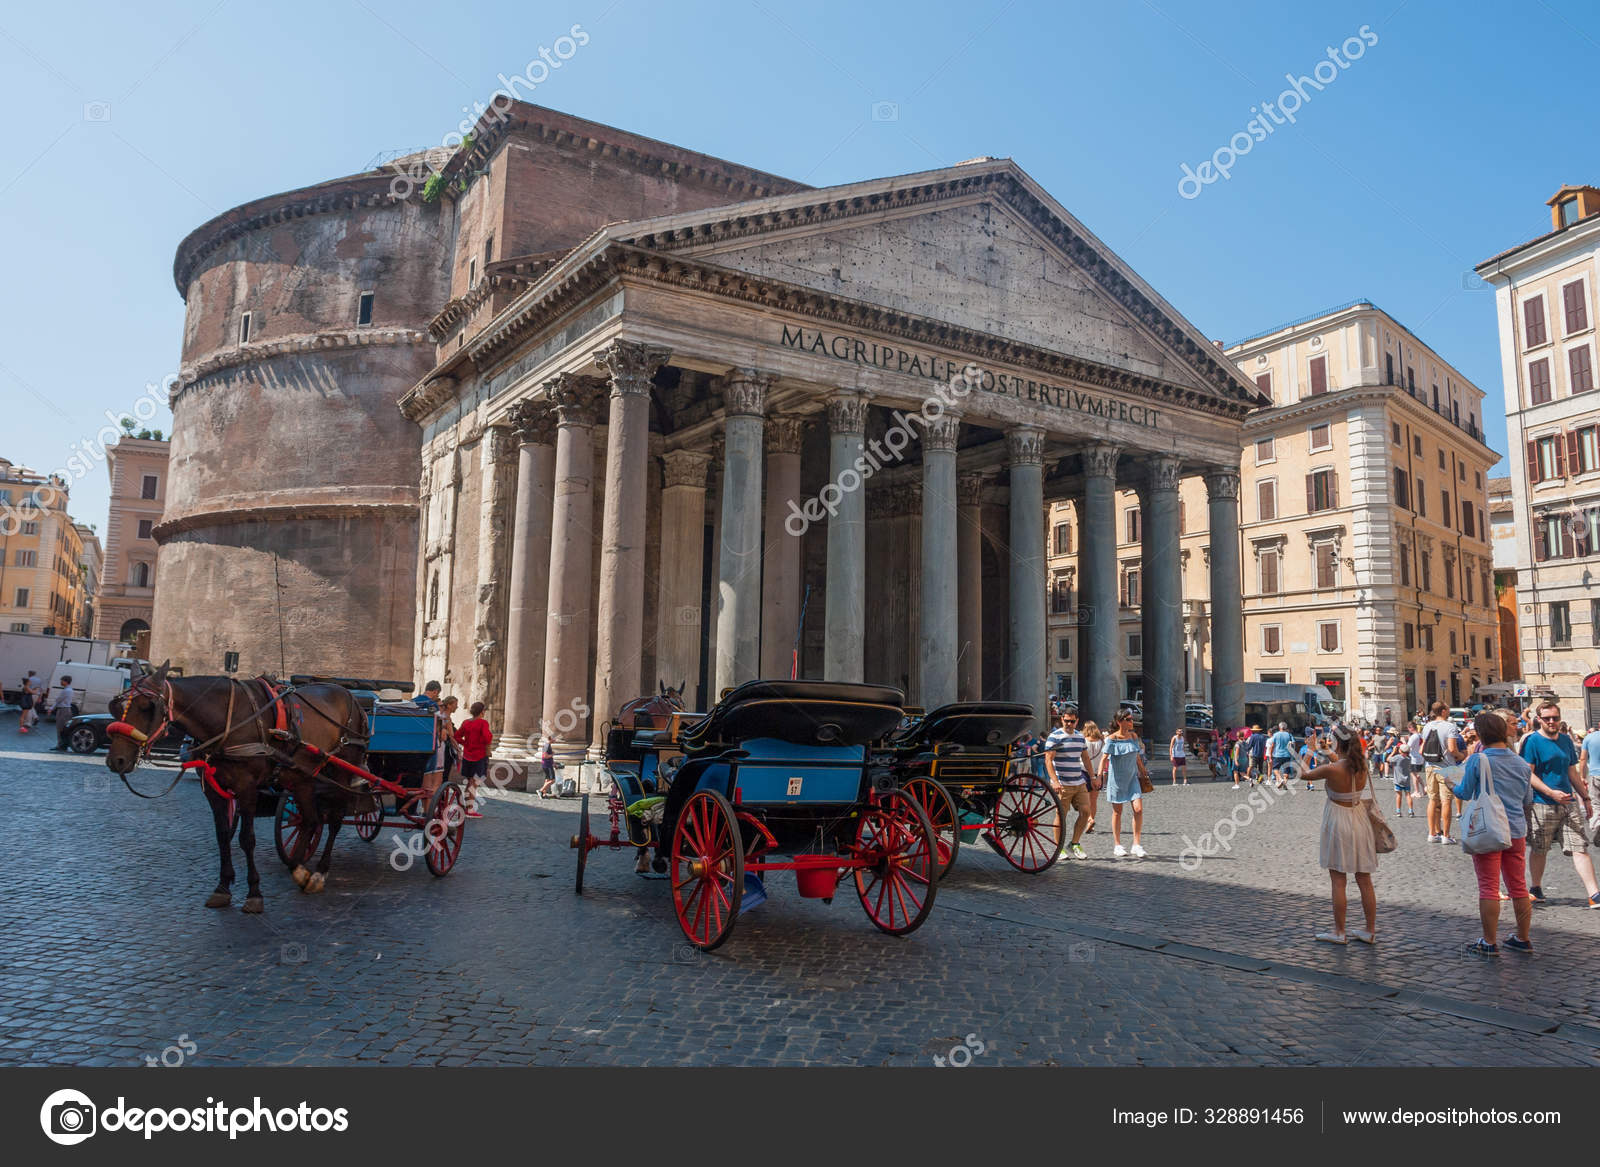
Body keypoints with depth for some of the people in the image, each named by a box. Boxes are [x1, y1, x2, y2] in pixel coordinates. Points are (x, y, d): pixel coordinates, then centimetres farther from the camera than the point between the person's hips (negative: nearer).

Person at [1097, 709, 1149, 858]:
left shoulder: (1134, 736, 4)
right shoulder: (1112, 739, -12)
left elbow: (1137, 758, 15)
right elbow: (1104, 758, -16)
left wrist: (1143, 773, 19)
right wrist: (1100, 776, -26)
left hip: (1132, 778, 4)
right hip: (1116, 779, -4)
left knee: (1139, 809, -8)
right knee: (1117, 812, 6)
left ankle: (1136, 845, 1)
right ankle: (1118, 846, 17)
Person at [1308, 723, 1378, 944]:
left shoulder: (1331, 770, -21)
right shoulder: (1362, 766, -5)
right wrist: (1335, 758, 27)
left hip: (1338, 824, -6)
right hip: (1359, 820, 6)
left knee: (1338, 881, 3)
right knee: (1364, 880, 12)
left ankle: (1339, 932, 10)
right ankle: (1370, 930, 21)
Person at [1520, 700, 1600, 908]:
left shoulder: (1565, 740, 13)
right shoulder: (1532, 741, -6)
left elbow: (1572, 773, 21)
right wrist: (1551, 793, -20)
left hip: (1568, 803, 5)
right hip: (1542, 804, -5)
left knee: (1580, 848, -2)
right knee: (1539, 850, 7)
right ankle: (1536, 889, 23)